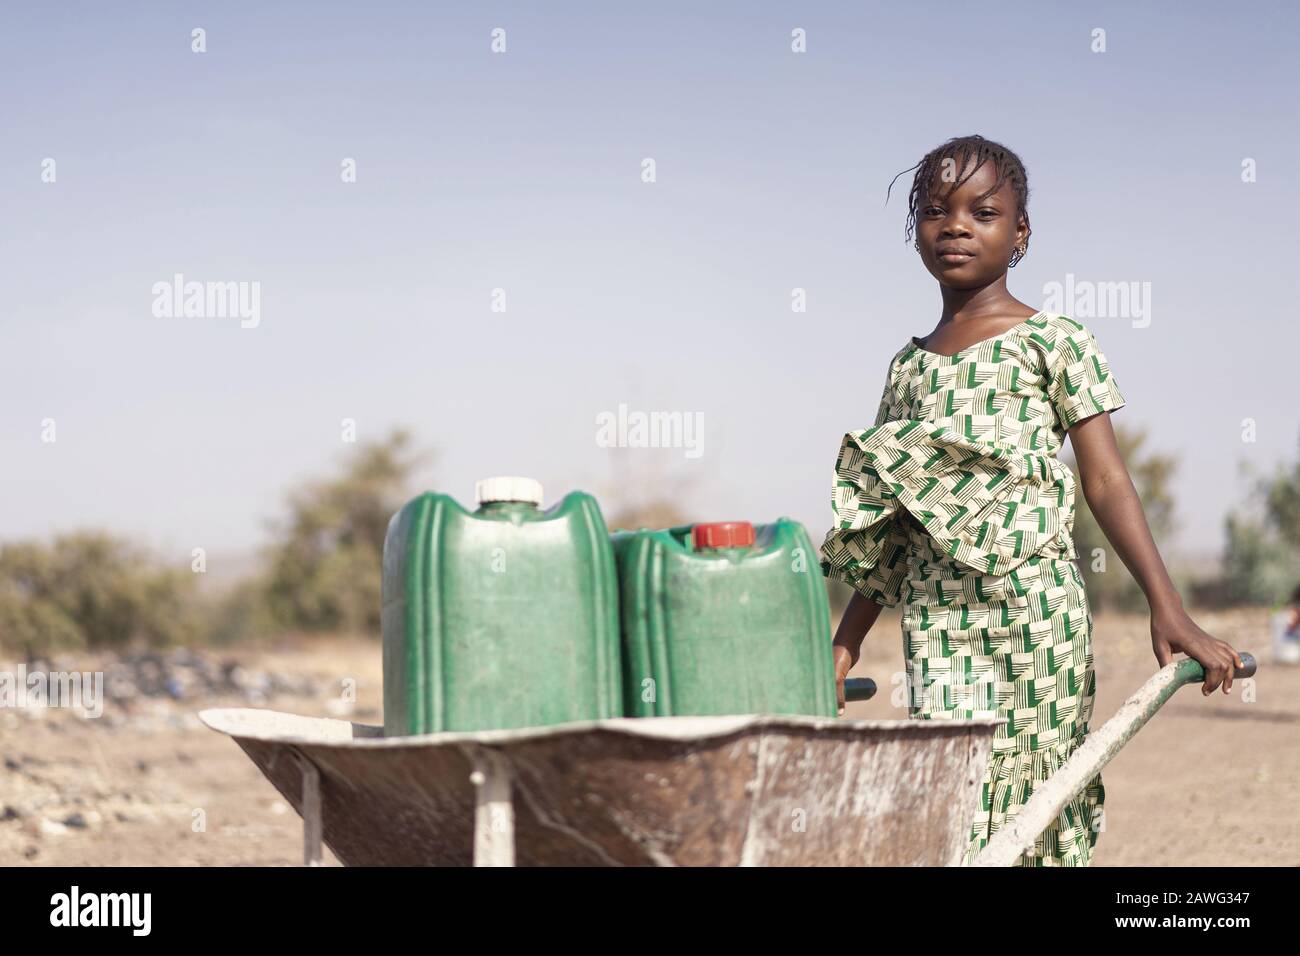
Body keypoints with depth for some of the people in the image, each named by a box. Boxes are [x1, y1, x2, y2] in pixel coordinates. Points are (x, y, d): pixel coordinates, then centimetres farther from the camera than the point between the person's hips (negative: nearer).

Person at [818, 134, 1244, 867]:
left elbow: (1106, 479, -3)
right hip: (937, 626, 4)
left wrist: (1168, 609, -11)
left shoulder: (1054, 341, 2)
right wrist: (846, 642, 17)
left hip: (1032, 608, -4)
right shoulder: (909, 365, 16)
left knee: (1031, 806, -4)